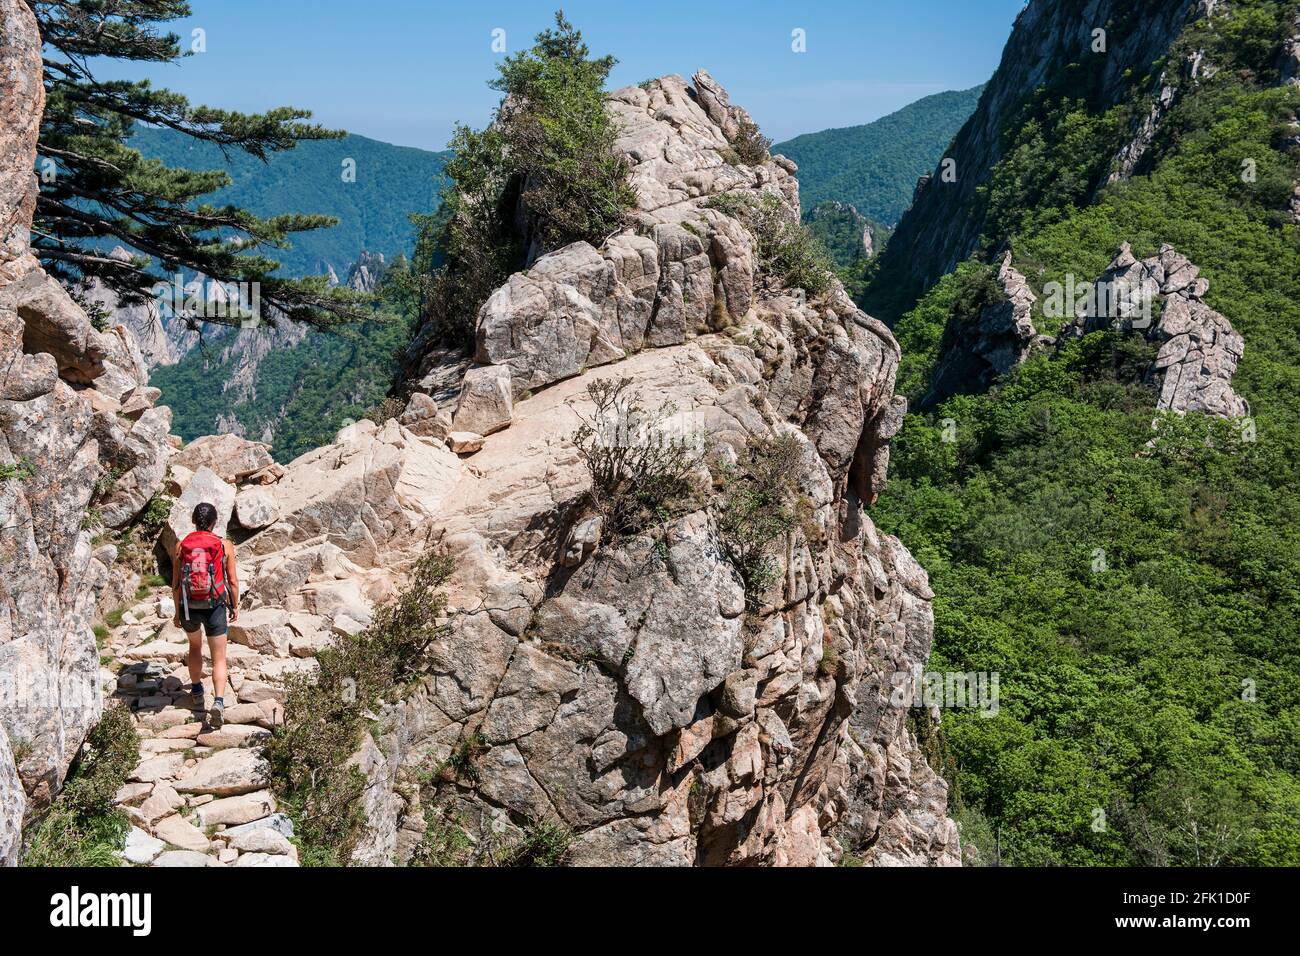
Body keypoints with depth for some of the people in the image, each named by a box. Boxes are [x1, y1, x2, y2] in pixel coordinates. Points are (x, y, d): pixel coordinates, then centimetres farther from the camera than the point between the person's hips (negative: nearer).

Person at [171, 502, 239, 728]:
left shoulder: (181, 546, -1)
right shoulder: (225, 545, -5)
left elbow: (176, 584, 2)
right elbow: (233, 581, -2)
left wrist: (177, 612, 13)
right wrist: (235, 606, 13)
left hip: (189, 607, 2)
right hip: (215, 607, -2)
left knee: (195, 646, 30)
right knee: (219, 659, 5)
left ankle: (197, 692, 38)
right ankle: (218, 701, -14)